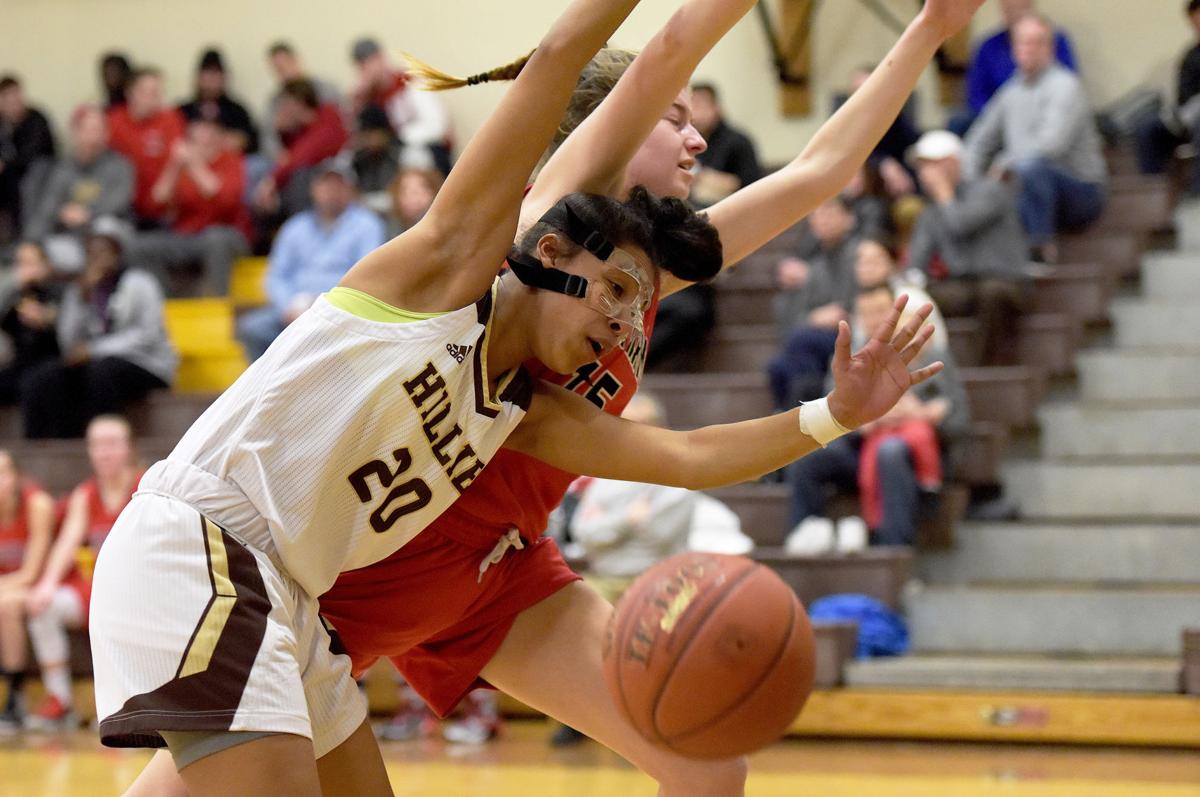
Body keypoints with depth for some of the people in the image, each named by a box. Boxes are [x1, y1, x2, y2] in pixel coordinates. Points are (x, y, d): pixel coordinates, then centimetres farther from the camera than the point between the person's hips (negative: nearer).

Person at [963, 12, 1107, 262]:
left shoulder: (1064, 86, -8)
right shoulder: (1012, 92, 15)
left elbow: (1053, 142, -23)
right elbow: (980, 142, 20)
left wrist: (1004, 164, -16)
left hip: (1080, 192, -6)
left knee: (1031, 165, -38)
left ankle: (1042, 246, -28)